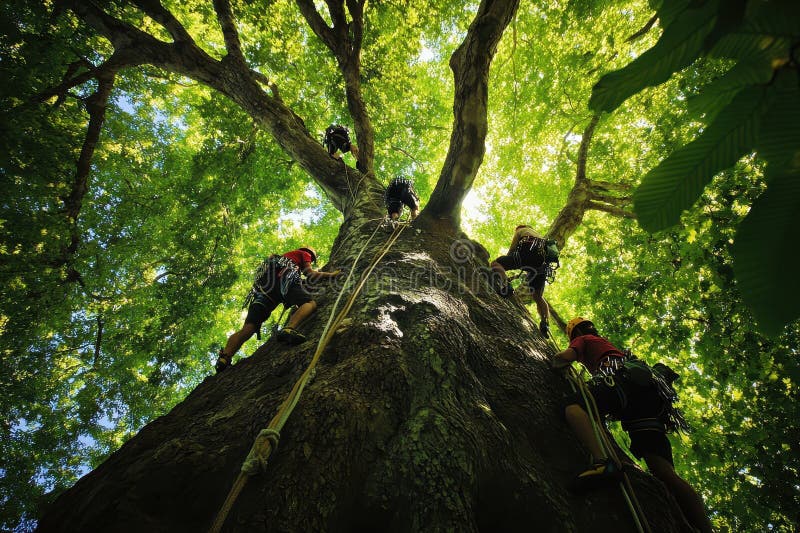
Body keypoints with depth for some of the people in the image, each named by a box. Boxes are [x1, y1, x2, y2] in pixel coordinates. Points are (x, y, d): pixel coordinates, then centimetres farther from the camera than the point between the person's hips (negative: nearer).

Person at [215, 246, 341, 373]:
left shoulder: (287, 255, 46)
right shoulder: (304, 254, 28)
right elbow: (310, 273, 15)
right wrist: (330, 274, 27)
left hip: (263, 286, 6)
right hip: (283, 277, -6)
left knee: (249, 327, -8)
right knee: (310, 303, -14)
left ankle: (224, 359, -27)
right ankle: (289, 330, -43)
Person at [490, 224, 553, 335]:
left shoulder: (521, 230, 27)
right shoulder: (540, 236, 45)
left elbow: (511, 251, 18)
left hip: (527, 253, -6)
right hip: (543, 263, 6)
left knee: (495, 264, -6)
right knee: (538, 297, 11)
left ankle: (505, 285, -36)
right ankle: (545, 325, -6)